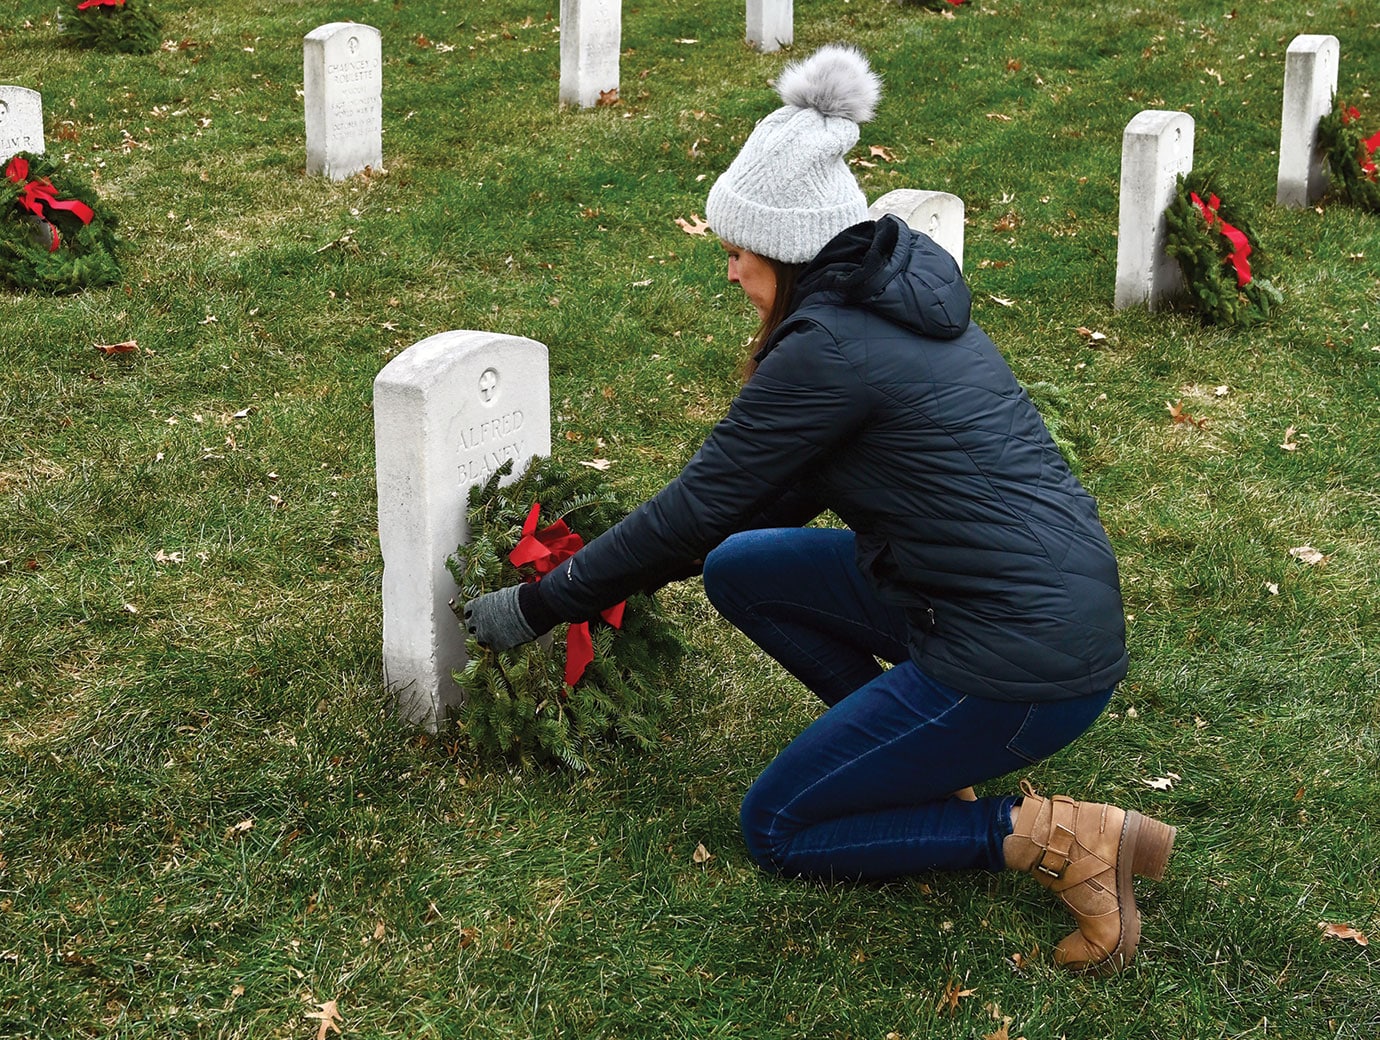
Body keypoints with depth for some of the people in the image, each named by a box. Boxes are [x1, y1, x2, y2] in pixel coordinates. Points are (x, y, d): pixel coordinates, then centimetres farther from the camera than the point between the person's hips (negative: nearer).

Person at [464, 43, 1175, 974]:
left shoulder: (831, 348, -18)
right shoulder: (899, 296, 11)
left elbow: (698, 503, -10)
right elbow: (788, 487, 19)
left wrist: (540, 606, 2)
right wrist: (619, 574, 22)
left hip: (1027, 662, -9)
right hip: (1059, 605, 9)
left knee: (778, 829, 7)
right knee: (740, 569, 14)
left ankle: (1055, 838, -4)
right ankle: (921, 754, 14)